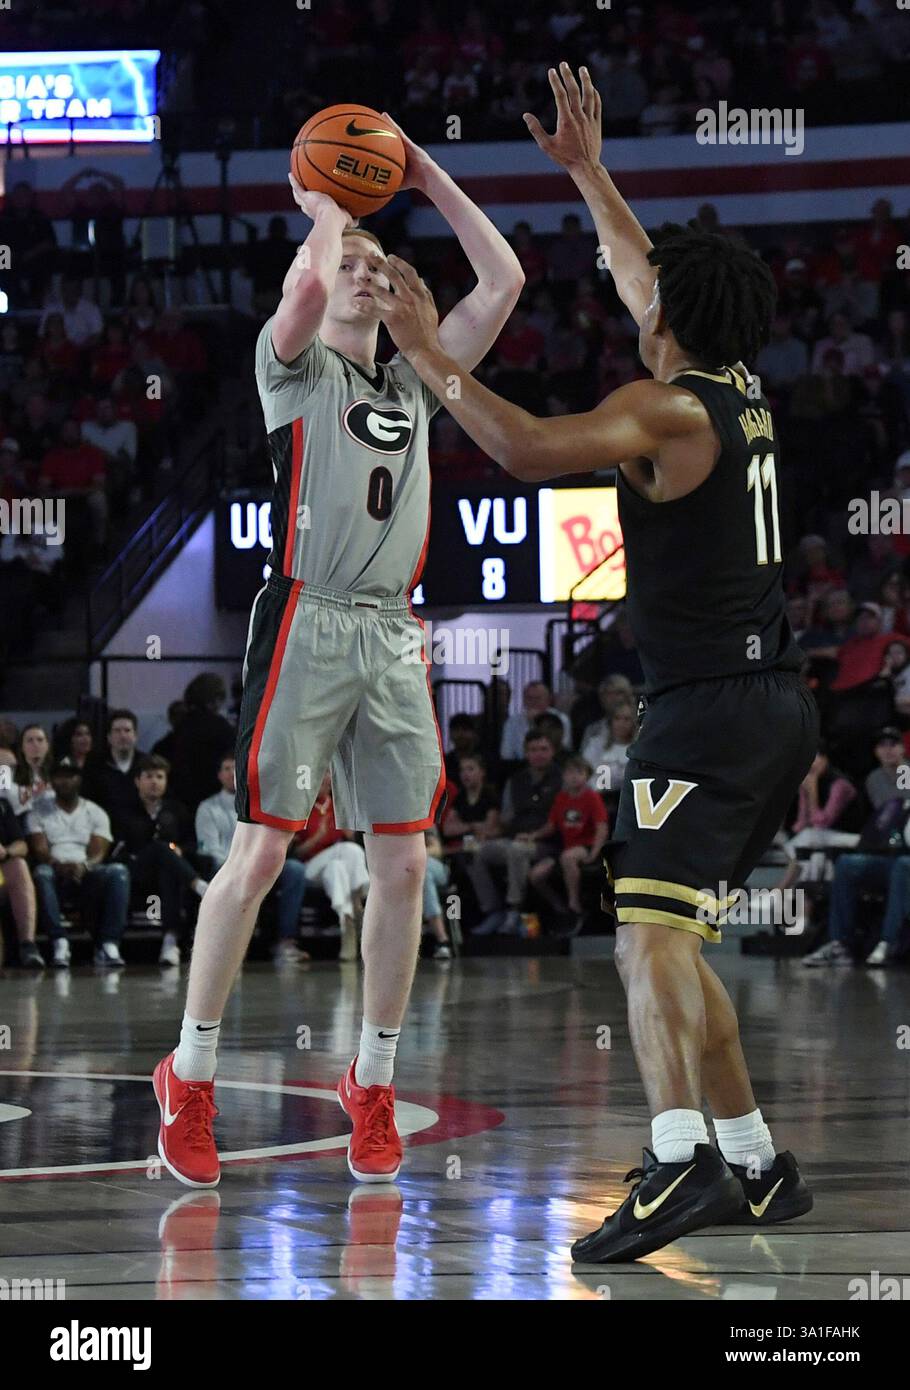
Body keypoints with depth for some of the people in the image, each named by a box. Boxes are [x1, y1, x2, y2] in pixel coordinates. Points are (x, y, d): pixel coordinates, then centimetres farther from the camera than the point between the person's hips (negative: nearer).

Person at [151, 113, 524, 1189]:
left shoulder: (415, 382, 19)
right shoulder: (295, 366, 4)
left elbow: (503, 282, 14)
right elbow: (306, 284, -18)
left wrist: (428, 181, 14)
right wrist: (326, 207, 1)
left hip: (393, 637, 5)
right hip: (306, 625, -5)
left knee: (402, 864, 1)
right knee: (259, 853, -7)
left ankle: (372, 1083, 12)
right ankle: (190, 1078, 2)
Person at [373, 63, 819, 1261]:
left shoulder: (667, 411, -12)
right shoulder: (742, 392, 14)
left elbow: (529, 451, -26)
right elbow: (651, 279, 30)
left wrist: (428, 355, -17)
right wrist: (587, 171, 35)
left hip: (708, 706, -9)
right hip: (777, 701, 9)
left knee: (650, 939, -19)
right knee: (676, 944, 17)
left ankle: (682, 1161, -36)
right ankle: (755, 1165, 19)